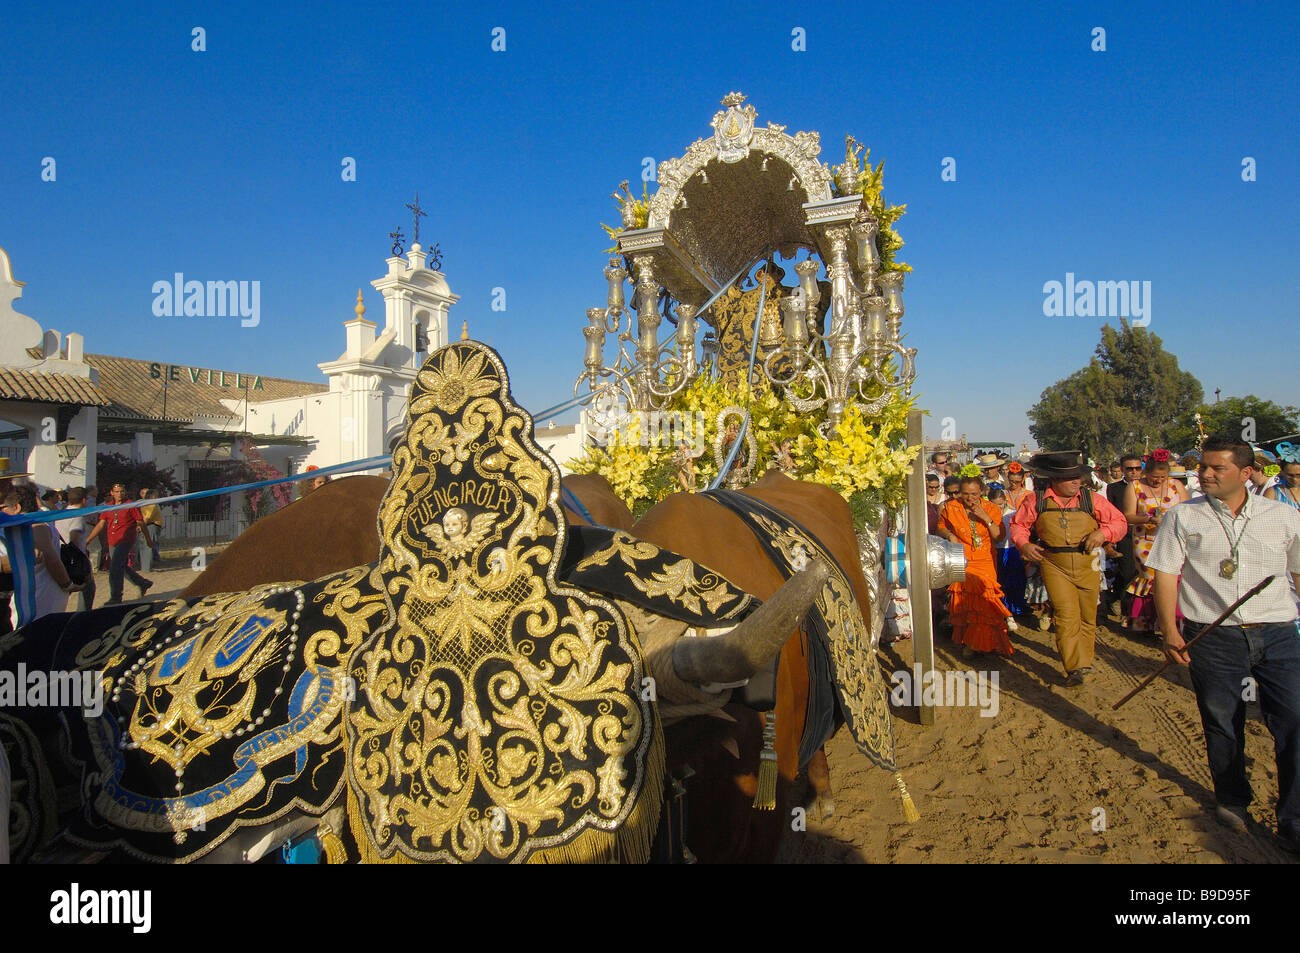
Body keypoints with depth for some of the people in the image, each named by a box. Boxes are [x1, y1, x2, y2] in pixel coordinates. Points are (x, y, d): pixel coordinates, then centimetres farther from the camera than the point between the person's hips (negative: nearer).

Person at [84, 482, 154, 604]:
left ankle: (116, 598, -4)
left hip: (125, 541, -7)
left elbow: (141, 523, -1)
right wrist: (88, 540, 9)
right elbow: (101, 524, 14)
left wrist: (148, 539, 1)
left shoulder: (131, 505, -3)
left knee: (115, 568, -11)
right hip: (112, 543, 7)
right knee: (122, 567, 14)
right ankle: (143, 583, 32)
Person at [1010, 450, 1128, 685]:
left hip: (1087, 566, 2)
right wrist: (1024, 544, -6)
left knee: (1088, 617, 12)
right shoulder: (1036, 501, -1)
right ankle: (1075, 668, -9)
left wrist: (1103, 533, -14)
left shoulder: (1092, 499, 1)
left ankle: (1084, 662, 31)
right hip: (1054, 566, -2)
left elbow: (1119, 522, 6)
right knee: (1067, 616, -13)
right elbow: (1018, 524, 12)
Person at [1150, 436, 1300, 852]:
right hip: (1212, 635, -1)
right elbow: (1165, 575, -1)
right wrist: (1170, 631, -8)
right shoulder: (1183, 517, 1)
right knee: (1222, 722, 10)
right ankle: (1232, 800, 33)